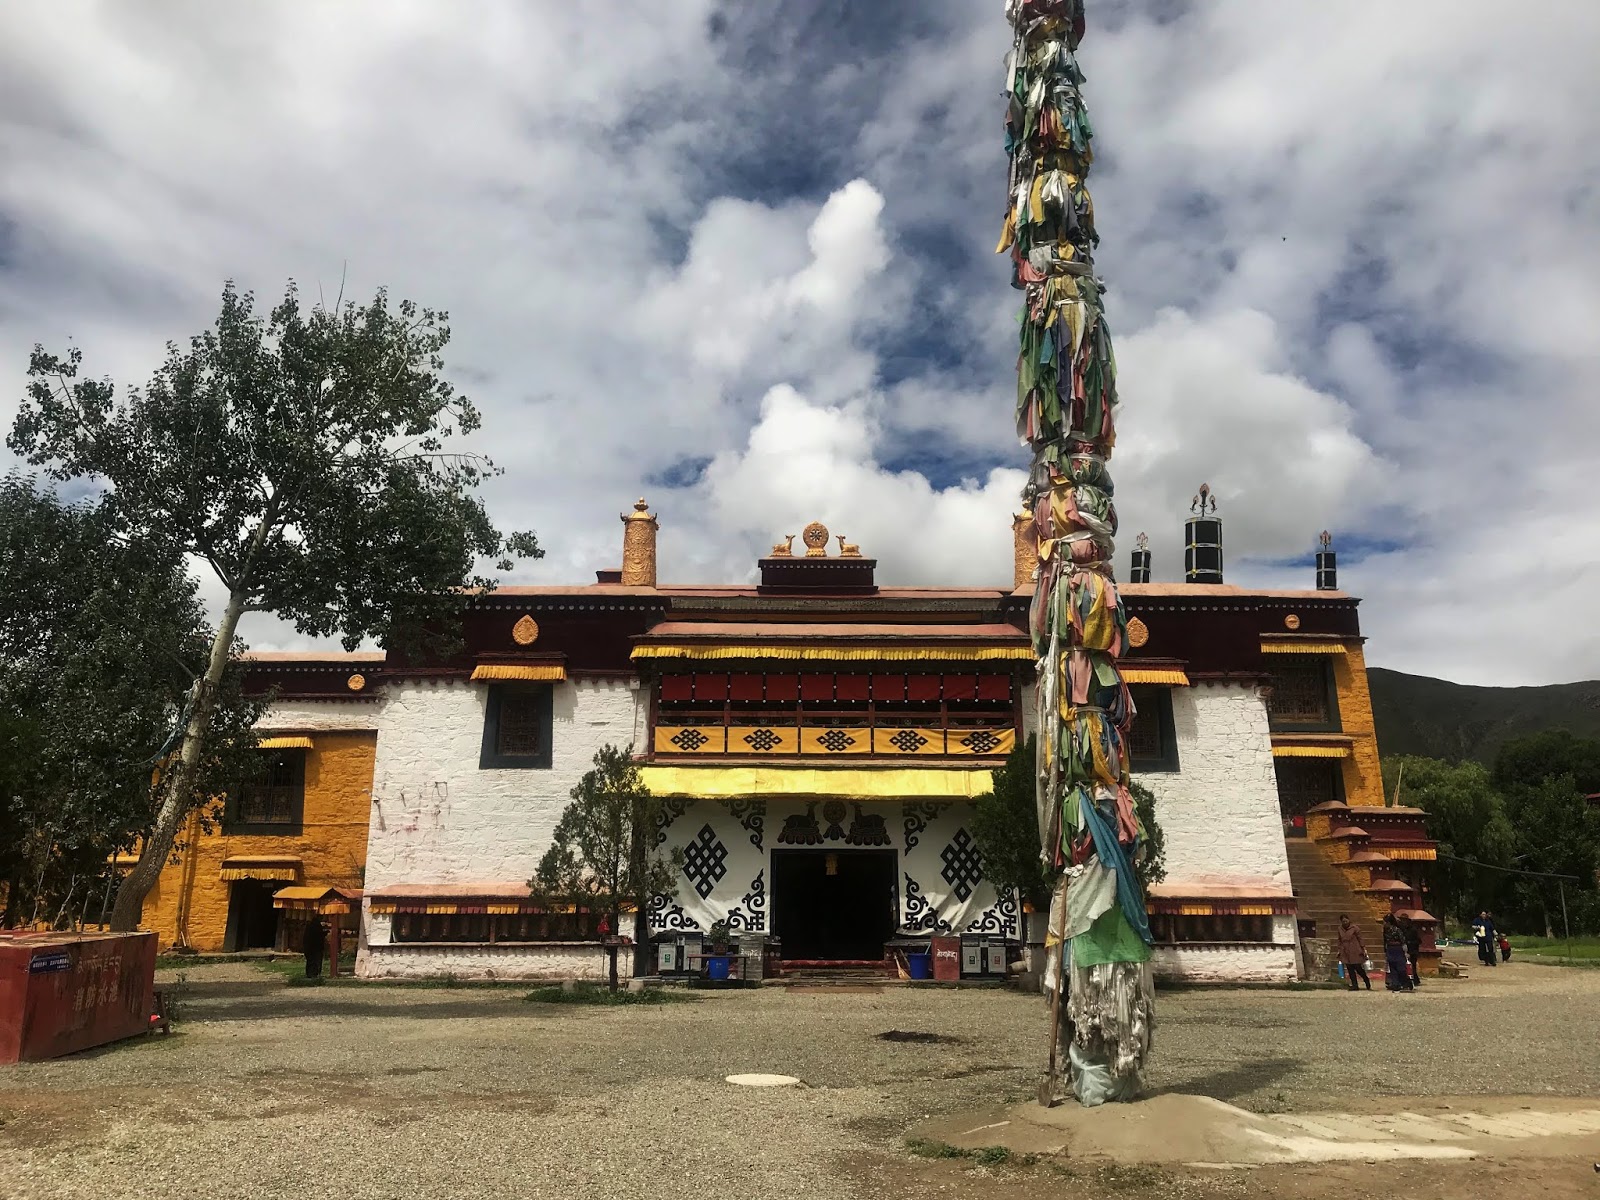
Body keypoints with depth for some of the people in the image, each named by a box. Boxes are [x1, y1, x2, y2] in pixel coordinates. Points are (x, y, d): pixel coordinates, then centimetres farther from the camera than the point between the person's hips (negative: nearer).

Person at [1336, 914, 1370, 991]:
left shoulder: (1354, 928, -5)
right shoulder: (1340, 929, 8)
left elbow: (1360, 939, -2)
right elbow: (1340, 941, 17)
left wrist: (1364, 949, -7)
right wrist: (1339, 950, 14)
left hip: (1355, 952, -4)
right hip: (1345, 953, 4)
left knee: (1358, 968, -2)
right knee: (1350, 969, 3)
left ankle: (1368, 983, 19)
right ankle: (1354, 985, 9)